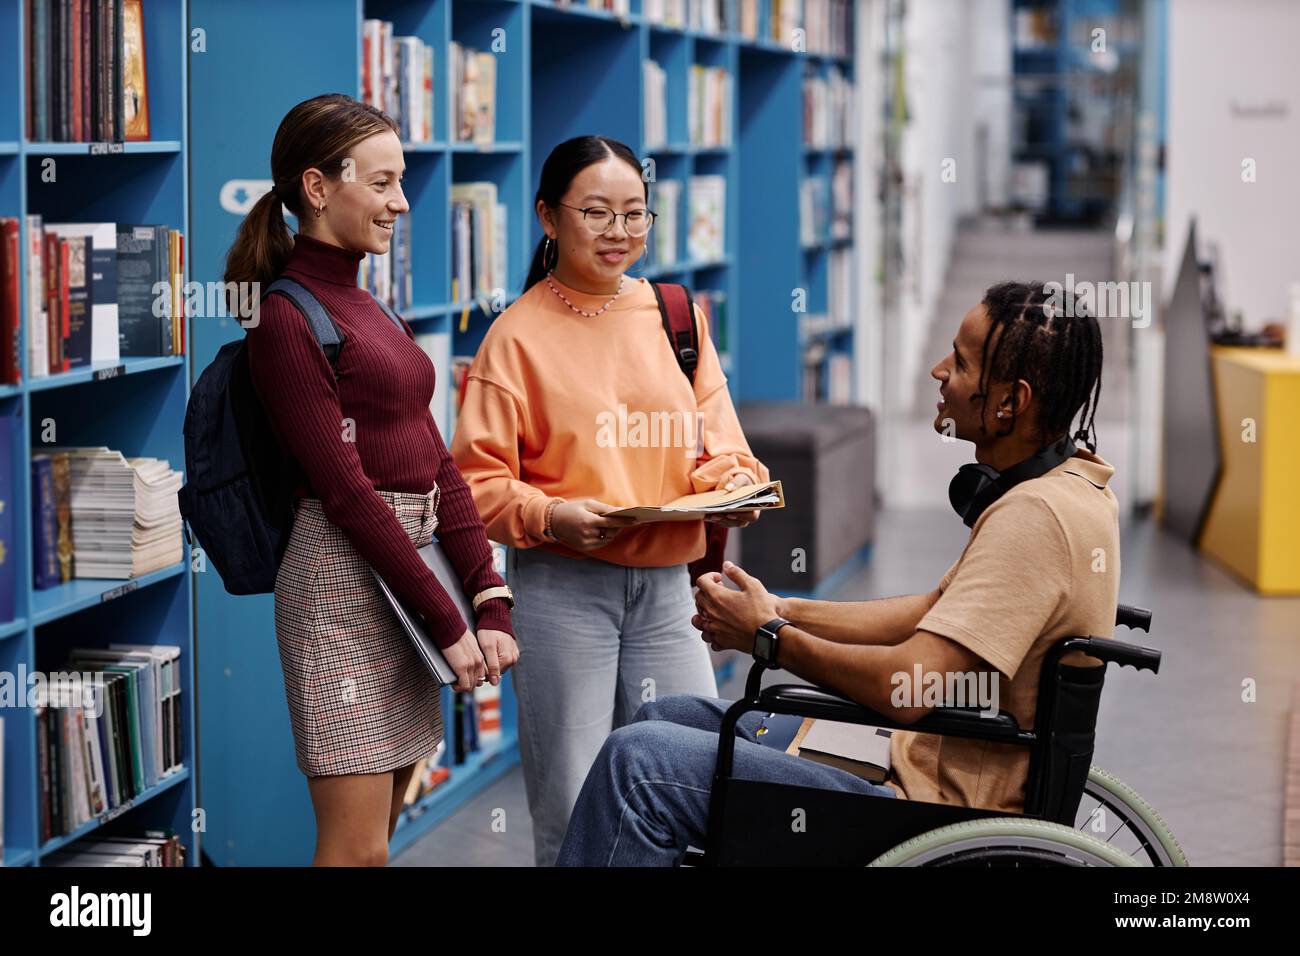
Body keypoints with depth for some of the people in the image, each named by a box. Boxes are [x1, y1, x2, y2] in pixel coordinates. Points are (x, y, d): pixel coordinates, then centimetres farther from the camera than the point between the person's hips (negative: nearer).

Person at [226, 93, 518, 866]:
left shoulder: (368, 308, 16)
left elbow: (434, 461, 11)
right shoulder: (289, 320, -11)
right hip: (345, 577, -8)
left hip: (413, 565, 9)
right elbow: (345, 489, -15)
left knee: (382, 828, 11)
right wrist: (448, 622, -14)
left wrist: (491, 600, 1)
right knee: (358, 850, -8)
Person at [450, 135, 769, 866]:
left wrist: (734, 485, -11)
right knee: (571, 805, -1)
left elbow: (716, 446, 11)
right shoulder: (520, 333, -3)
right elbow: (477, 479, -6)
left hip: (665, 584, 4)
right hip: (563, 586, -4)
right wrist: (552, 517, -22)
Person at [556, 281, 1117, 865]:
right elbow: (934, 612, 17)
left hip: (935, 817, -11)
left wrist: (767, 636, -11)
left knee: (640, 760, -13)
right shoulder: (1070, 484, 9)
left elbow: (907, 687, -28)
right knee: (665, 718, 17)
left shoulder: (1035, 515, -24)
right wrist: (783, 611, 7)